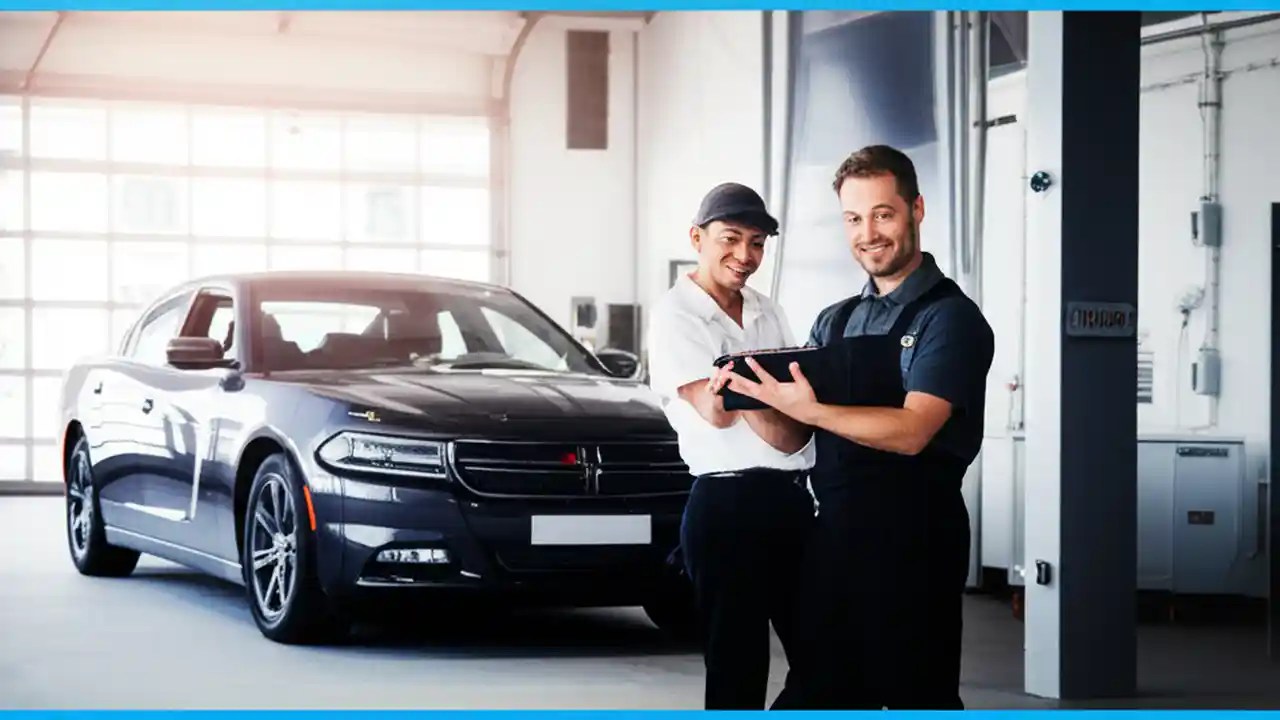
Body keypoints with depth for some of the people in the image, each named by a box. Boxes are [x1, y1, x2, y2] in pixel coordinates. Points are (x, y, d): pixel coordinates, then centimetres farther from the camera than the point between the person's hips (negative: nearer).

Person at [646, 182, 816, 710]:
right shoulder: (675, 316, -4)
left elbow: (795, 431, 8)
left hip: (791, 498, 7)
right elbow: (715, 410, -14)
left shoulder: (767, 314, 15)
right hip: (727, 505, -7)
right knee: (736, 666, -1)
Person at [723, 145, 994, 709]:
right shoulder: (834, 323, 16)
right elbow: (793, 437, 11)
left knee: (918, 699, 0)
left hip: (913, 542, -7)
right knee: (817, 700, 13)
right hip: (832, 539, 7)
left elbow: (911, 431, -18)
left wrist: (808, 409, -28)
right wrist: (746, 397, -10)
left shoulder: (949, 317, -6)